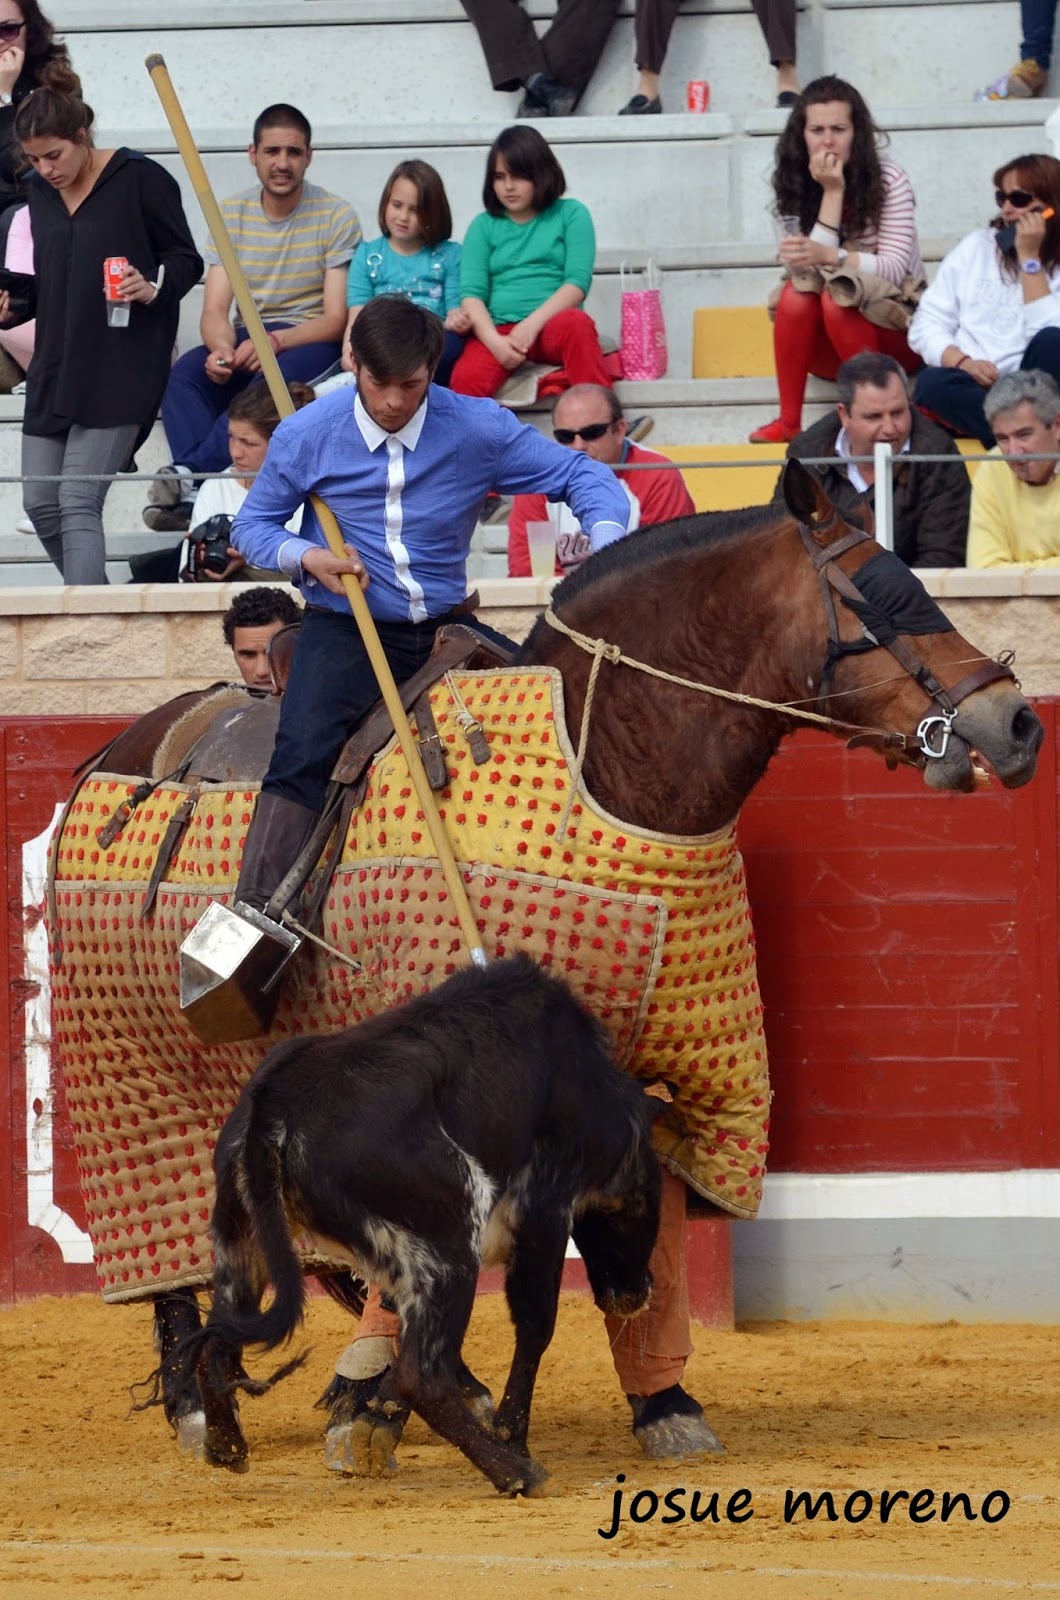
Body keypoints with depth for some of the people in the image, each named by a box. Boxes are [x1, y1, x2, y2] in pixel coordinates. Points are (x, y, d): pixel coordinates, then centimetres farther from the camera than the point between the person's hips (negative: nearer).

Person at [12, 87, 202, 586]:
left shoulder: (141, 180, -8)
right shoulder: (40, 191, 12)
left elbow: (186, 260, -3)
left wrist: (153, 288, -22)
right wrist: (12, 305, 5)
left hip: (119, 371, -7)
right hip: (54, 369, 7)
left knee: (78, 502, -15)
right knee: (40, 503, 5)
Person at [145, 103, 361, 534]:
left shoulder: (336, 217, -4)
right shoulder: (231, 214, 7)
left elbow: (337, 319, -9)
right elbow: (214, 310, 1)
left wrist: (275, 342, -27)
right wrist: (222, 348, -24)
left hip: (312, 341, -4)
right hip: (247, 337, 4)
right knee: (183, 373, -28)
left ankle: (190, 474, -47)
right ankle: (193, 491, -45)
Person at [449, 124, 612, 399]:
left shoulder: (571, 214, 11)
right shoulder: (484, 226, 15)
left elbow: (578, 281, -2)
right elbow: (471, 293, 4)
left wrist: (532, 324, -16)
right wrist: (495, 341, -15)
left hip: (550, 325, -1)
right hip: (498, 331, 1)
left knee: (576, 324, -37)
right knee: (466, 380, -33)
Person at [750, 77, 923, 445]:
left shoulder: (888, 181, -12)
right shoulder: (793, 187, -3)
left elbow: (895, 269, -20)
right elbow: (812, 270, -15)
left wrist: (829, 256, -36)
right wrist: (832, 192, -22)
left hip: (895, 335, -3)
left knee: (837, 296, -31)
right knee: (798, 290, -27)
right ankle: (788, 421, -25)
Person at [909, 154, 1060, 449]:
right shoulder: (975, 247, 12)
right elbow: (926, 326, 6)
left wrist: (1029, 259, -10)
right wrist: (963, 363, -14)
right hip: (971, 386, 2)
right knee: (933, 384, -33)